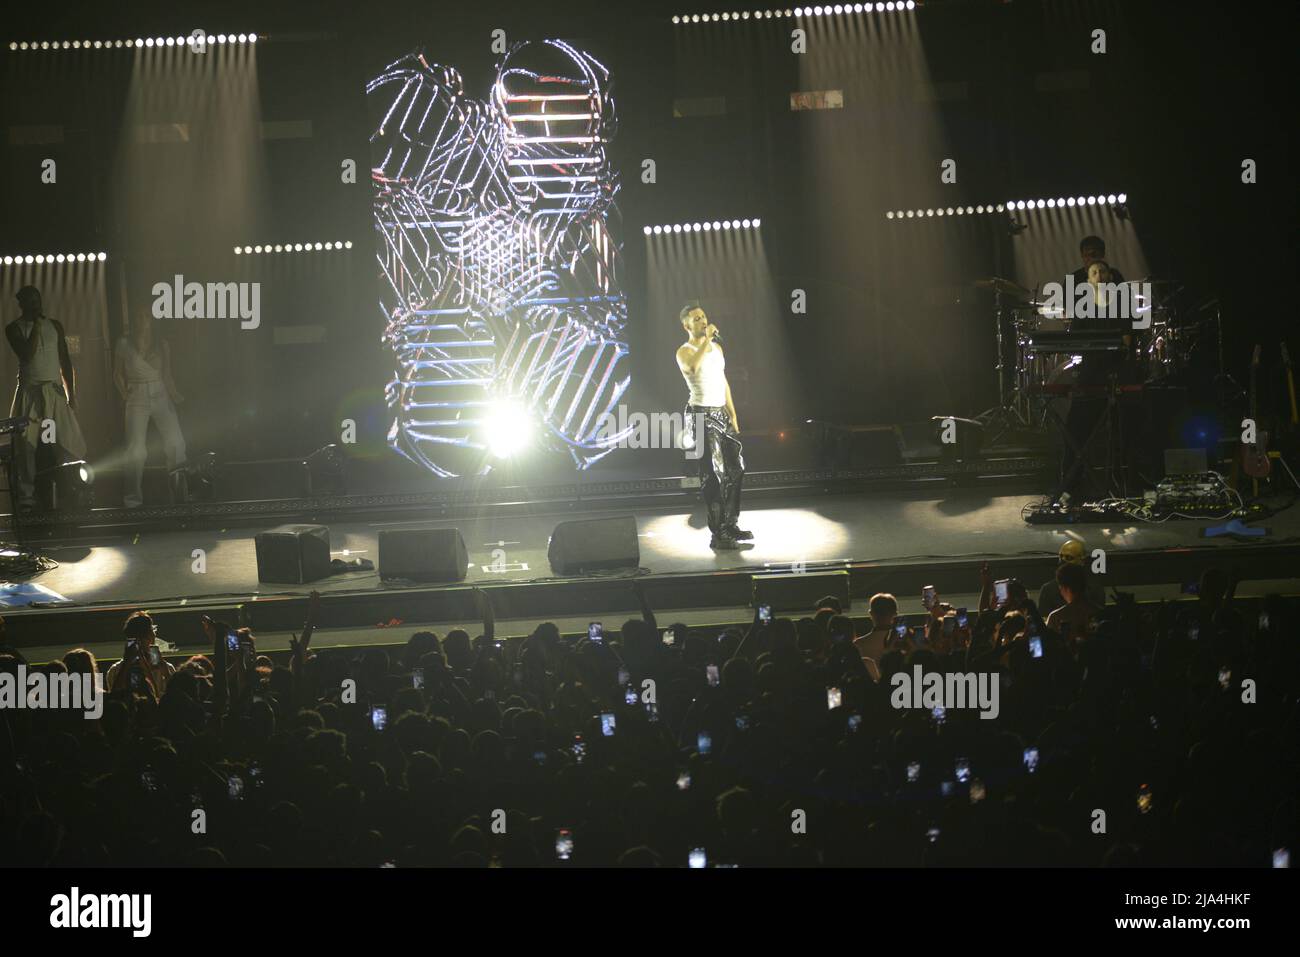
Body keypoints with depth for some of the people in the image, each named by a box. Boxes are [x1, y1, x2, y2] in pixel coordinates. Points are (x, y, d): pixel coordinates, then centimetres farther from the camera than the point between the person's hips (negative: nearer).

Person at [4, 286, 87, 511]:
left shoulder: (54, 325, 12)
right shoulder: (14, 329, 2)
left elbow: (65, 360, 14)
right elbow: (27, 355, -14)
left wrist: (71, 394, 8)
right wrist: (37, 326, -12)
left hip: (55, 391, 3)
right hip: (29, 393, -3)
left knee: (69, 442, -8)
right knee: (25, 446, -6)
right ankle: (26, 498, -2)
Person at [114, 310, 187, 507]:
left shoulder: (161, 346, 9)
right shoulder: (124, 345, 4)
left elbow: (167, 377, 12)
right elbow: (118, 374, 11)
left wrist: (175, 395, 0)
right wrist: (124, 393, -2)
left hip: (161, 397, 2)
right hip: (137, 400, -1)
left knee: (175, 442, -13)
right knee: (136, 448, -9)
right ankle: (133, 495, -1)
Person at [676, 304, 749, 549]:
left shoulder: (716, 347, 16)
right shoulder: (685, 351, -8)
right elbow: (692, 367, -33)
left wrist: (732, 414, 18)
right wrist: (706, 340, -28)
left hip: (721, 413, 8)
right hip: (702, 415, -8)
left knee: (736, 468, 10)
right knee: (713, 474, -10)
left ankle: (730, 524, 22)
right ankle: (718, 534, -9)